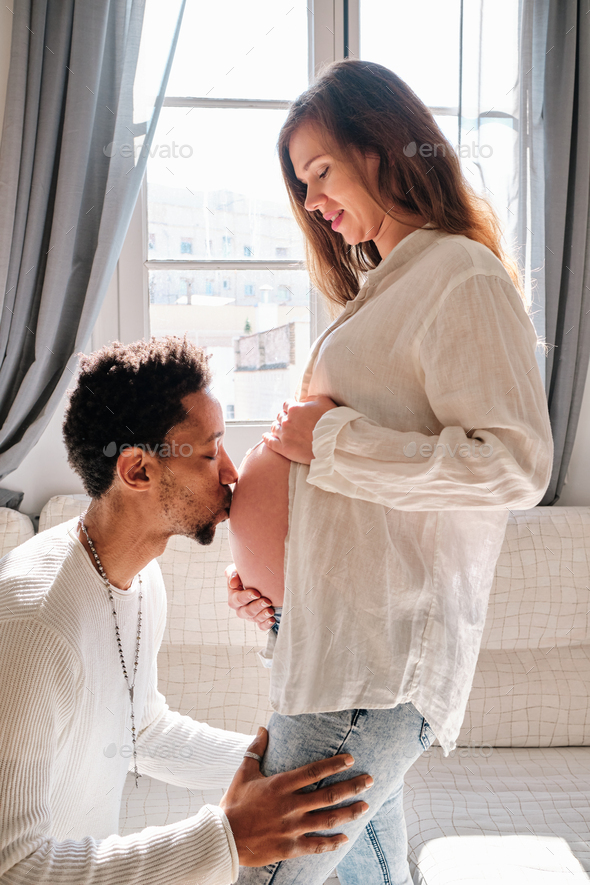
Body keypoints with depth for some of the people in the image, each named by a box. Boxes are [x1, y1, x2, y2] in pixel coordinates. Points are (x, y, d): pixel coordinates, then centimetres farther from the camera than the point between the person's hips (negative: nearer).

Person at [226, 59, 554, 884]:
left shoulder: (464, 277, -10)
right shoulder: (385, 286, 19)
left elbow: (515, 465, -19)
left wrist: (332, 441, -16)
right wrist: (268, 572, 8)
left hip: (378, 658, -9)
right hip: (338, 640, 9)